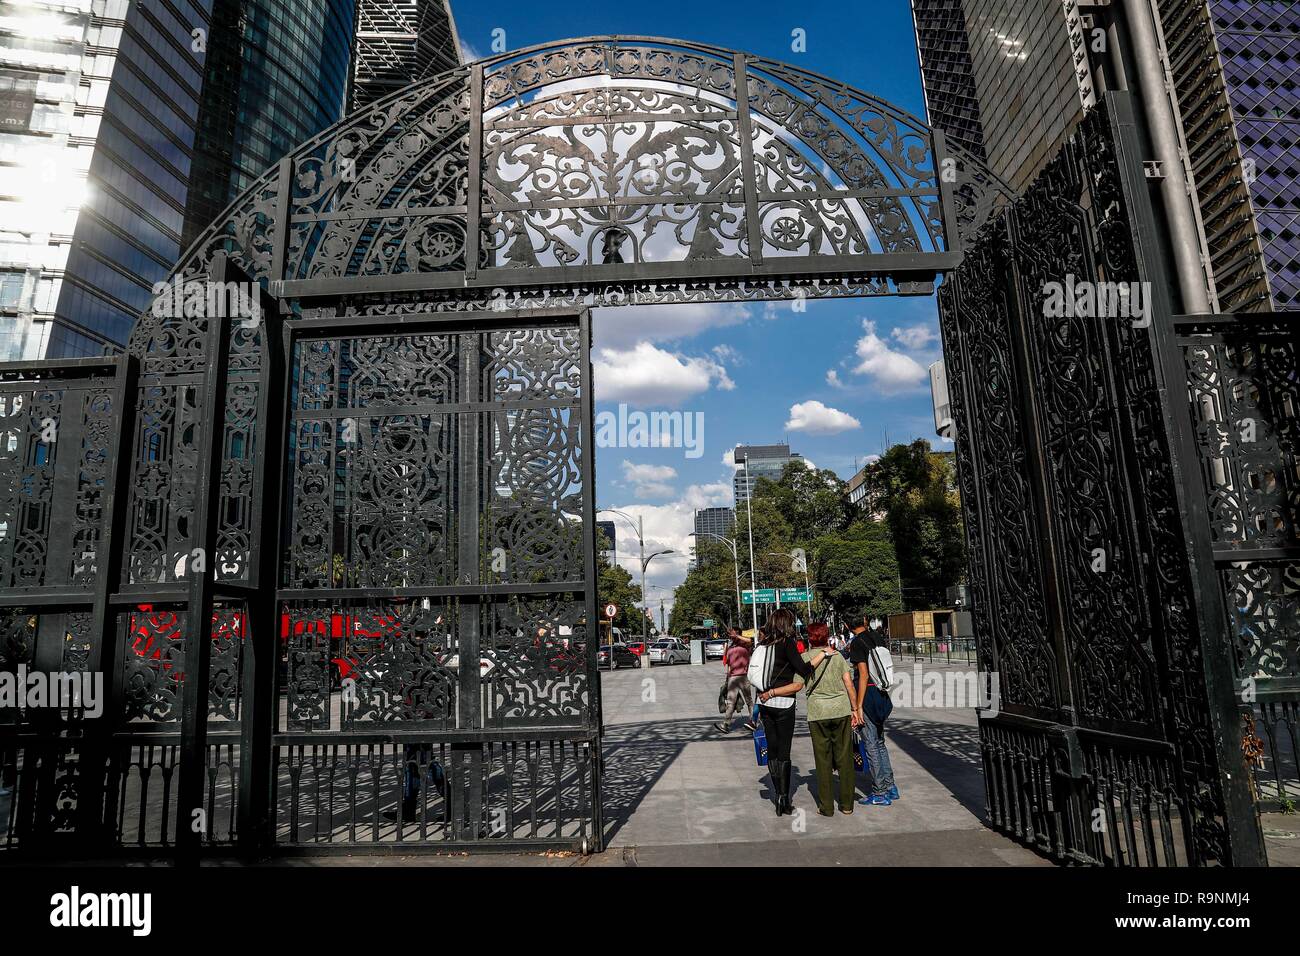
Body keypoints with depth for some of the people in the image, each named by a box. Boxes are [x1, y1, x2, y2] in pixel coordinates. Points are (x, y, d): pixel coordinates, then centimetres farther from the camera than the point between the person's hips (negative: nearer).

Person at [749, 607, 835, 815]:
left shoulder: (763, 643, 6)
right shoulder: (786, 642, -12)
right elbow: (805, 670, -16)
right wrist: (823, 653, -9)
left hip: (764, 703, 5)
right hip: (783, 705, -5)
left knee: (772, 749, 15)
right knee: (784, 751, 2)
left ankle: (777, 793, 23)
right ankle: (783, 799, 2)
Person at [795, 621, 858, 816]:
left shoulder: (804, 658, -2)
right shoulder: (837, 655, 5)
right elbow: (849, 683, 2)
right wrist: (854, 709, 9)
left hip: (818, 713, -2)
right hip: (841, 710, 2)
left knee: (823, 761, 6)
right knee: (844, 758, 10)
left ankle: (826, 807, 11)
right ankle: (847, 804, 17)